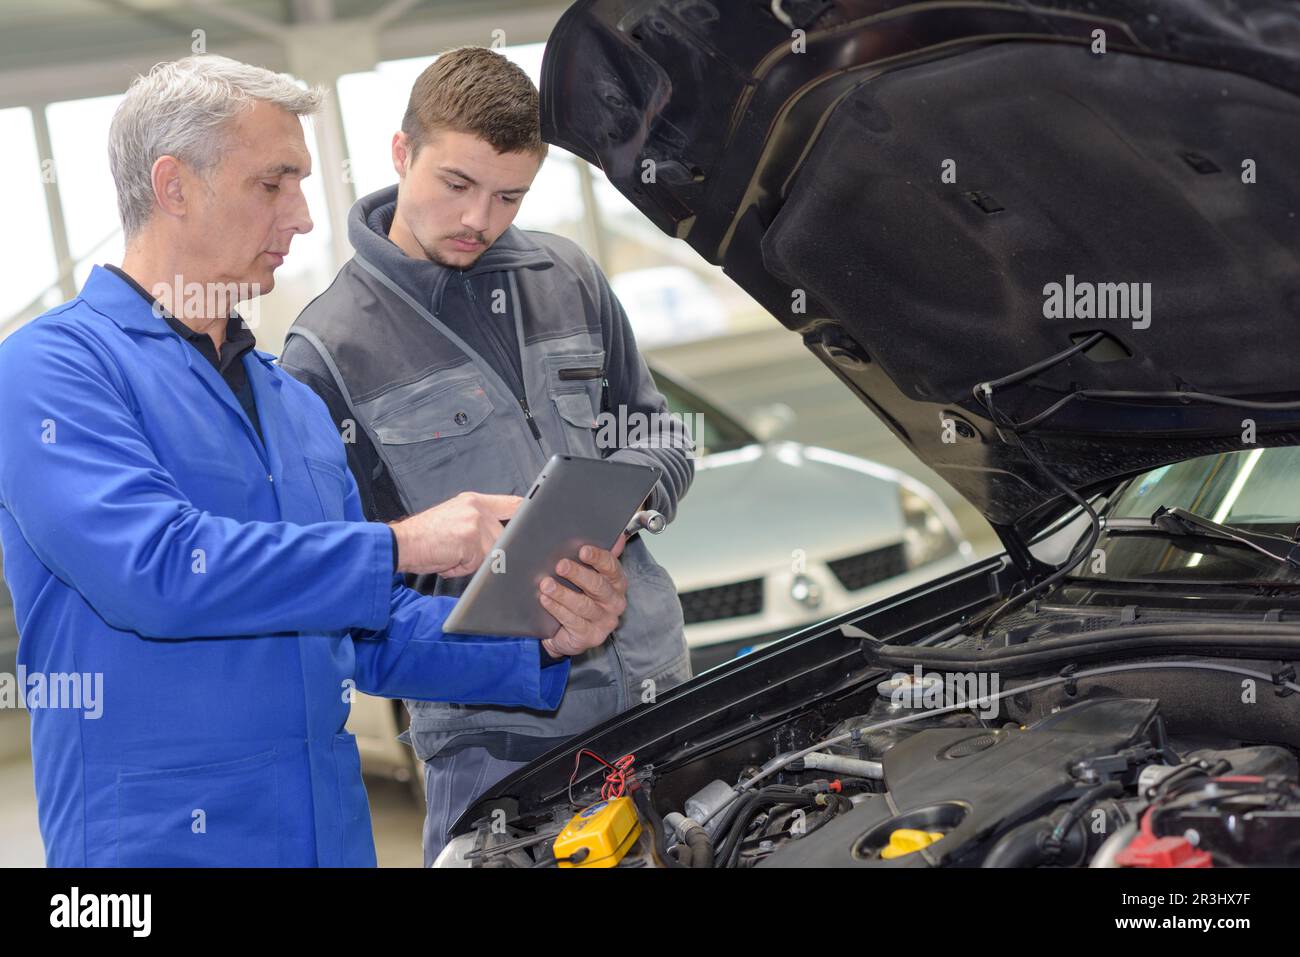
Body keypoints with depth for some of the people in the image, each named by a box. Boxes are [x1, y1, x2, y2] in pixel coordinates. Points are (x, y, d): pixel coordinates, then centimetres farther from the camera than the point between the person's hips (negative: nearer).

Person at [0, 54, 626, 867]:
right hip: (158, 837, -7)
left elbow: (374, 635, 19)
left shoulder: (297, 404, 18)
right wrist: (399, 546, -18)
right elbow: (152, 568, -23)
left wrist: (542, 646, 3)